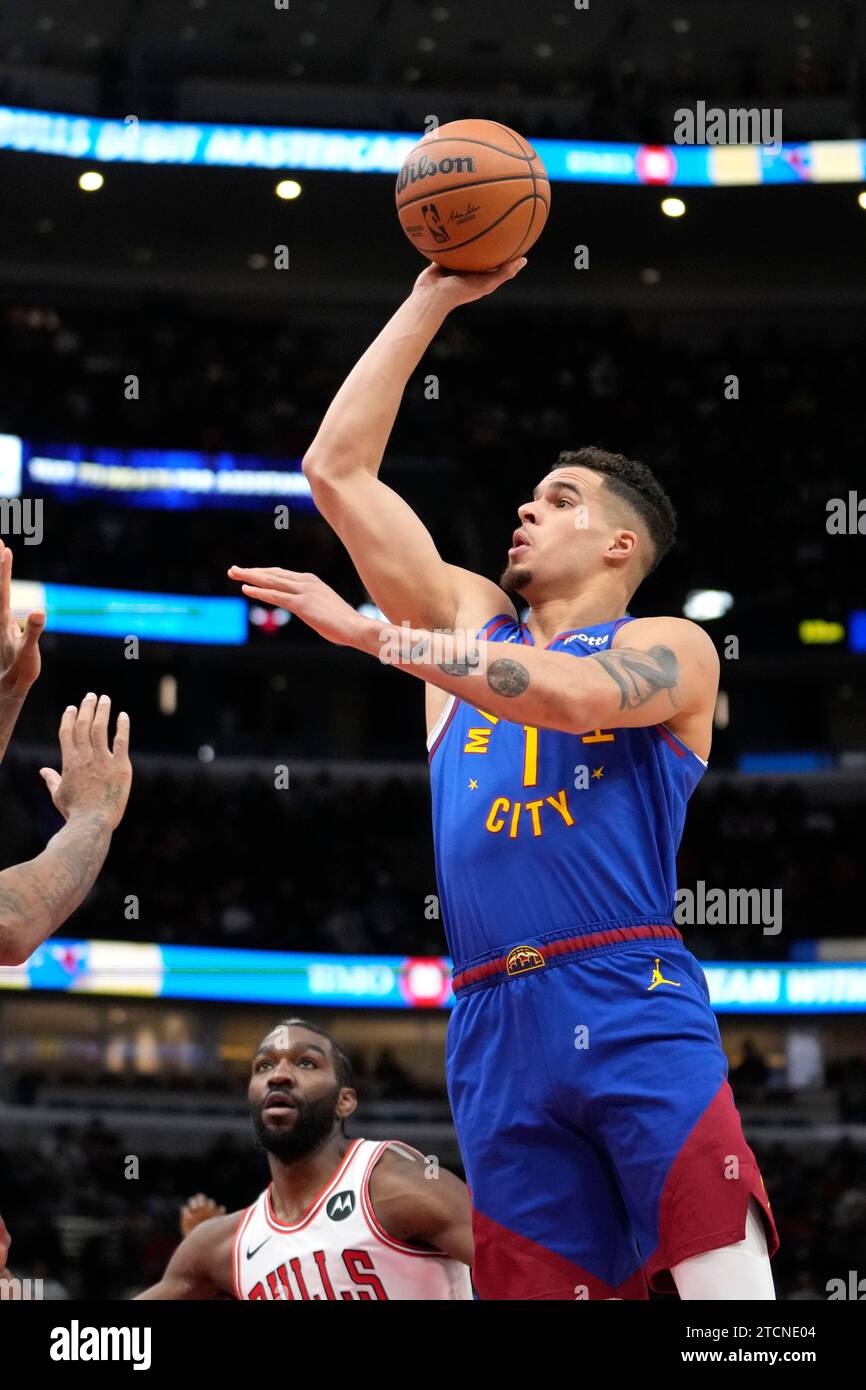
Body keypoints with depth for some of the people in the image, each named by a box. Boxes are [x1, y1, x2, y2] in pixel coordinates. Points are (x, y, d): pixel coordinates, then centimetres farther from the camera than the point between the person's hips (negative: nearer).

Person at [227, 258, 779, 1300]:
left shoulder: (673, 650, 8)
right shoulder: (470, 621, 21)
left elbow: (571, 694, -16)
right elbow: (336, 469, 18)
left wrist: (366, 630, -16)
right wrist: (431, 302, 16)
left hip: (635, 1011, -4)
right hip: (495, 1030, 4)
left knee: (727, 1283, -19)